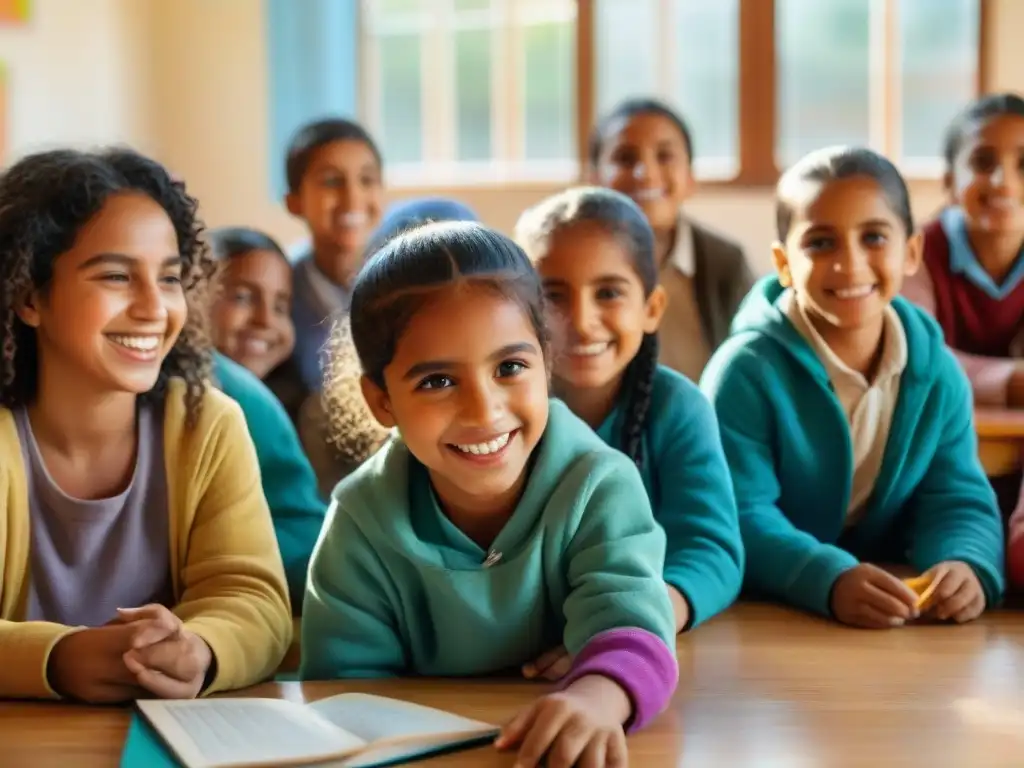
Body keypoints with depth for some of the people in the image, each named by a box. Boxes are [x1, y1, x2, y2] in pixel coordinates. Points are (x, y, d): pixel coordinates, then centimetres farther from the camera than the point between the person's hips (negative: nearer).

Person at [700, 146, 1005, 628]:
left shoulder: (937, 373, 1)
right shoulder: (747, 372, -14)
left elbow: (958, 502, -2)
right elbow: (739, 517, -20)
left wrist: (967, 565, -25)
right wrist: (832, 581, -37)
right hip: (763, 616, -3)